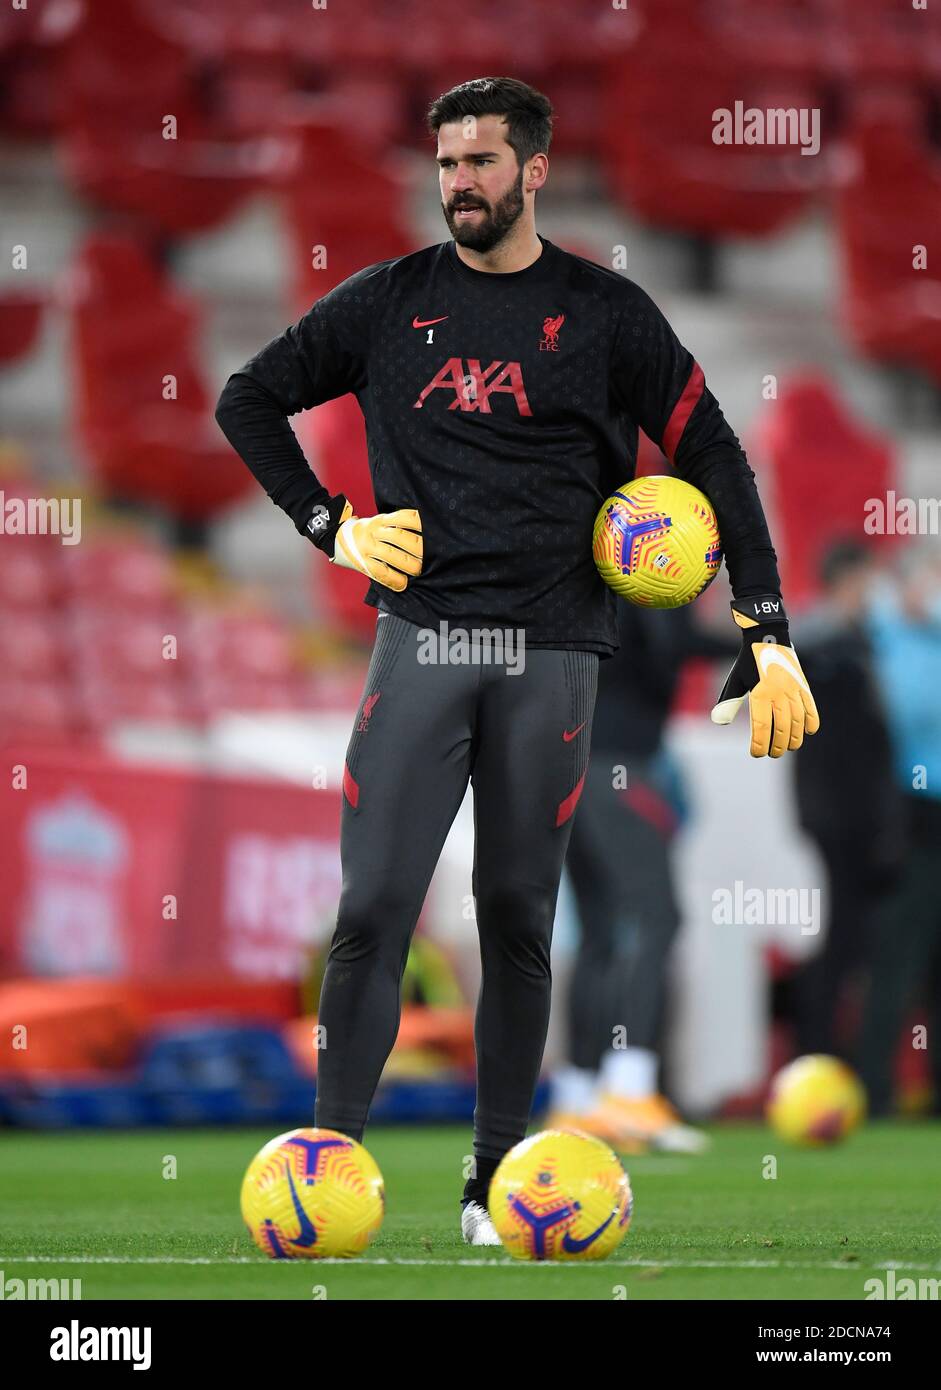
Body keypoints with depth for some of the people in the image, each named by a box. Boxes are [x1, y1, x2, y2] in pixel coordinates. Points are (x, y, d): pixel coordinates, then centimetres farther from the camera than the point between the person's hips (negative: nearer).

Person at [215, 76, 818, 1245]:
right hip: (421, 637, 0)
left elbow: (712, 459, 6)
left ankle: (497, 1180, 12)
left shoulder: (604, 314, 4)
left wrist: (768, 635, -2)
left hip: (552, 649, 0)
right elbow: (248, 400, 18)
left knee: (518, 920, 5)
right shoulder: (389, 303, 7)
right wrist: (329, 528, 6)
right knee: (374, 907, -8)